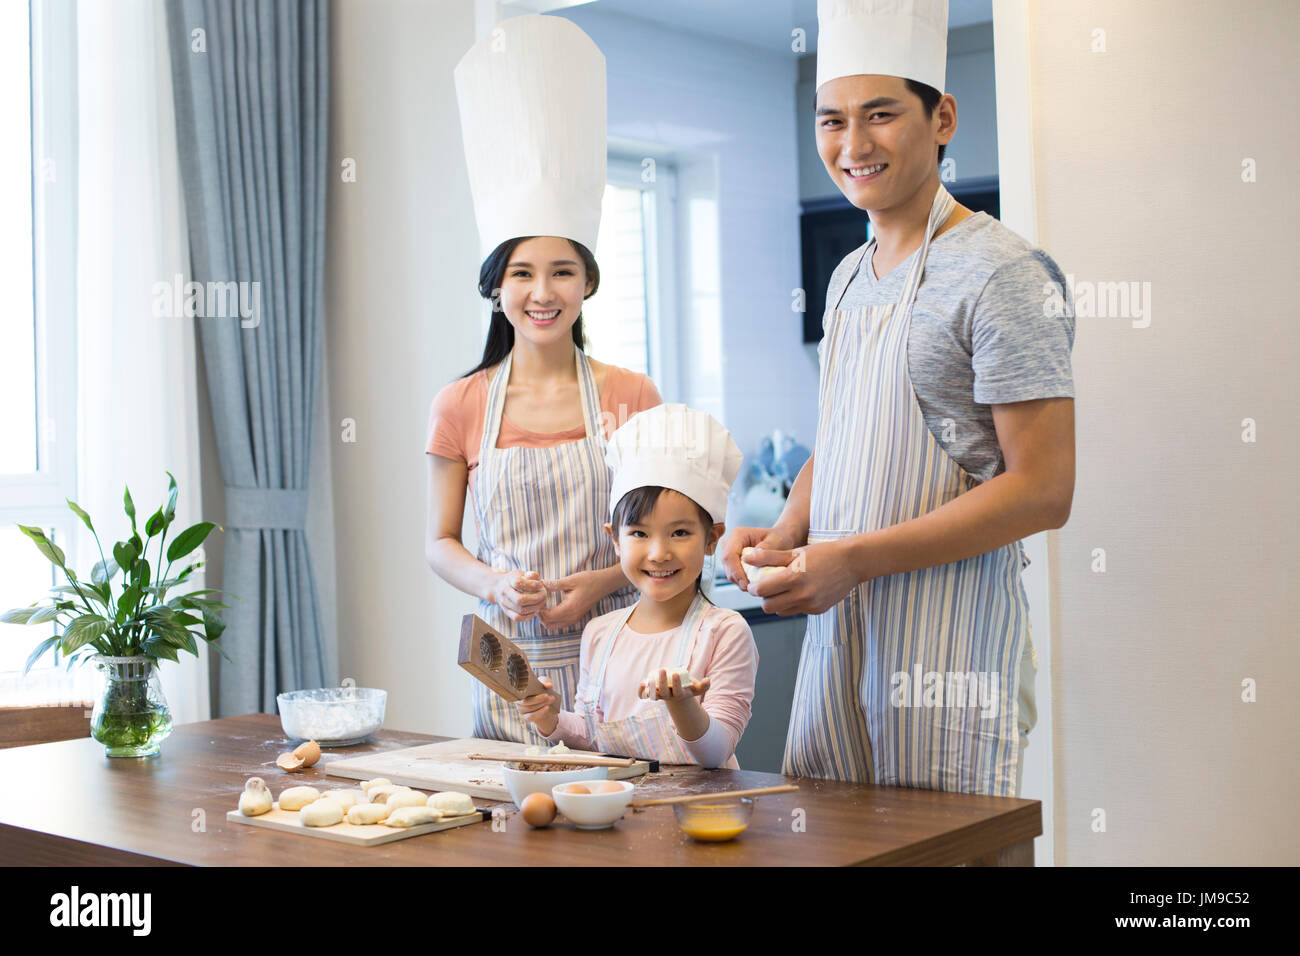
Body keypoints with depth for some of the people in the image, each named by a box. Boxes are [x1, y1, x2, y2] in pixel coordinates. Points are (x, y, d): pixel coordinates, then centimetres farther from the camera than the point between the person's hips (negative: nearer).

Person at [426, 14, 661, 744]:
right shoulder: (461, 407, 2)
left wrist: (605, 580, -12)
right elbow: (440, 540, 8)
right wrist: (495, 584, -12)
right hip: (512, 656, 1)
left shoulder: (631, 396, 0)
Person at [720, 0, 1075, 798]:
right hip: (837, 626, 7)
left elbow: (1043, 491, -16)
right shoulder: (849, 278, 13)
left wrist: (852, 560, -20)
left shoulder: (1002, 273, -12)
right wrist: (787, 536, 2)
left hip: (951, 641, -7)